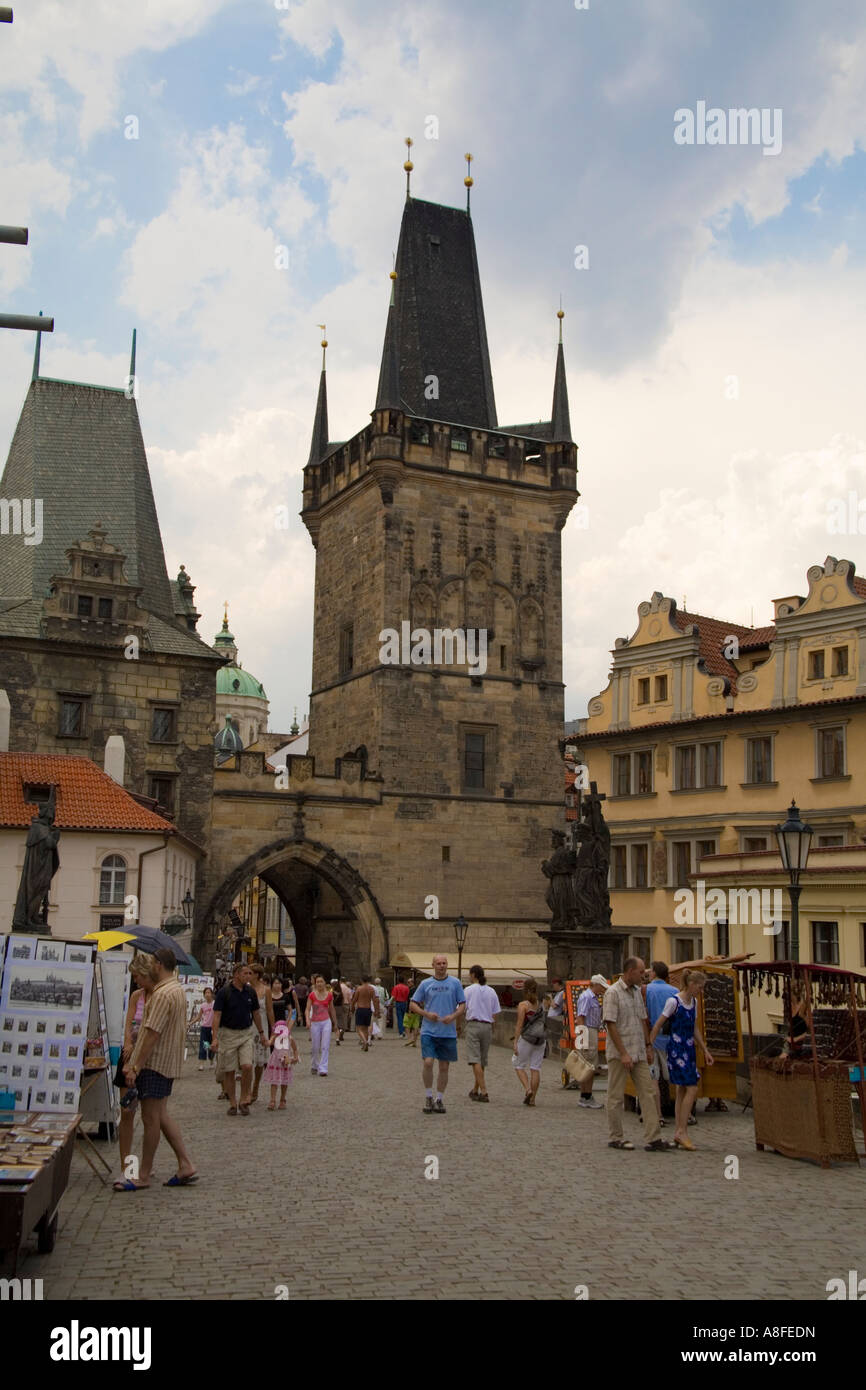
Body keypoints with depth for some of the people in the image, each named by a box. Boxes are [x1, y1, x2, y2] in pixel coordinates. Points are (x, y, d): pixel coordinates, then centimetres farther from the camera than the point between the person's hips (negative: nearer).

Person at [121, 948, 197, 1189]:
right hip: (170, 1061, 10)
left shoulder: (163, 994, -19)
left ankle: (144, 1175, 7)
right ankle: (186, 1165, 14)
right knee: (161, 1115, 15)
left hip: (155, 1062, -10)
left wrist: (135, 1067, -20)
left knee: (151, 1119, -2)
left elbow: (152, 1034, -23)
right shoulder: (179, 990, 13)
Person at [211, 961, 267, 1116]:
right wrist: (215, 1038, -20)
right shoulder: (224, 992, -10)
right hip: (228, 1034, -3)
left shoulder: (250, 991, 3)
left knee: (247, 1067, -12)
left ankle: (243, 1100, 3)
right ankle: (232, 1104, 15)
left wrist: (261, 1032, 20)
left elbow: (256, 1013, 15)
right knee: (229, 1071, 3)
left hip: (246, 1033, 3)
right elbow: (217, 1015, -12)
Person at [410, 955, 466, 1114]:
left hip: (448, 1032, 1)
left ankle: (439, 1099, 19)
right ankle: (428, 1097, 4)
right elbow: (413, 1004, 7)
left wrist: (453, 1016, -13)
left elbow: (463, 1005, 6)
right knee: (427, 1062, -14)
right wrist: (427, 1014, -10)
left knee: (444, 1067, 6)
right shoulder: (425, 983, 5)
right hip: (429, 1031, -1)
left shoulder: (455, 983, 5)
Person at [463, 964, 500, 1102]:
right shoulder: (491, 991, 10)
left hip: (473, 1025, -5)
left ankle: (483, 1092, -15)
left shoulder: (468, 990, -3)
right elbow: (495, 1013, 8)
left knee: (475, 1060, -7)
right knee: (482, 1060, 13)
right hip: (487, 1026, 5)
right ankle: (475, 1090, 24)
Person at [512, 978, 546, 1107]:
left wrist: (515, 1042, -12)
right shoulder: (541, 1005, 7)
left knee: (519, 1065, 10)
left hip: (526, 1039, -5)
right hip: (541, 1039, 5)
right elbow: (543, 1022, 9)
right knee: (535, 1068, 7)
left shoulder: (523, 1005, -9)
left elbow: (519, 1025, -13)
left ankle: (527, 1089, -9)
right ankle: (532, 1098, 7)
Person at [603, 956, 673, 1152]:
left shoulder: (637, 992, 12)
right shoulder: (613, 993, -12)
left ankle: (653, 1137, 6)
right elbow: (610, 1024, -17)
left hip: (639, 1053, 8)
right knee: (616, 1096, 3)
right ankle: (615, 1138, 11)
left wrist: (648, 1046, 13)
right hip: (619, 1054, -8)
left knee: (648, 1093, 4)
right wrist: (623, 1053, -19)